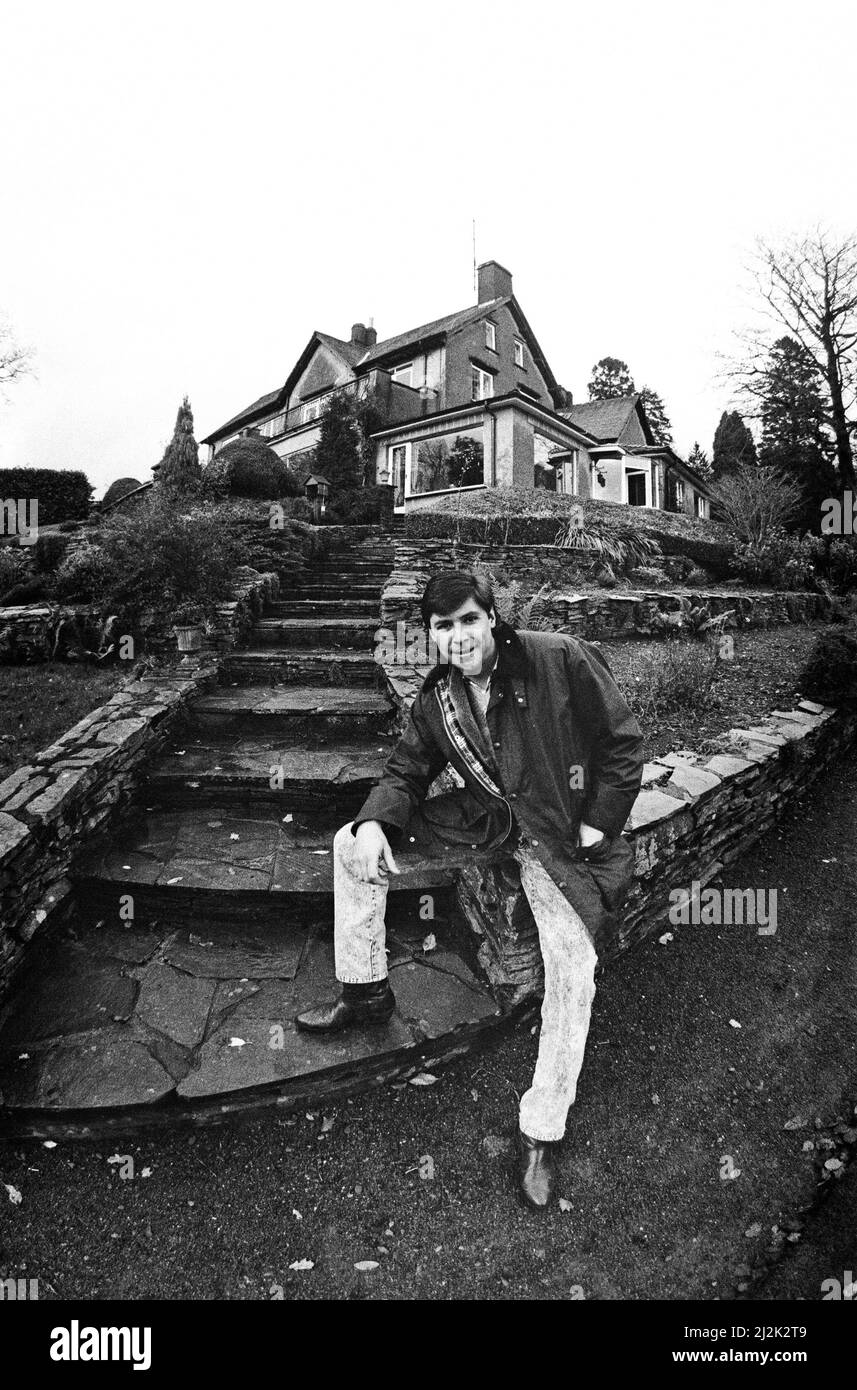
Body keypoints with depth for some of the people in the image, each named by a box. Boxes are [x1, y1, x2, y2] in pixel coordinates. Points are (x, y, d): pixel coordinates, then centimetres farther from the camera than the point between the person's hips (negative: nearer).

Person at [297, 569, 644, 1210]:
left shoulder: (561, 659, -19)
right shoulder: (436, 697, -3)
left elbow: (624, 742, -11)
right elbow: (405, 772, 3)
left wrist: (597, 826, -12)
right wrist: (373, 823, -18)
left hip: (559, 832, -4)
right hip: (484, 818, 5)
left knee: (574, 970, -21)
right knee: (352, 840, -5)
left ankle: (542, 1131, 2)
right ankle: (366, 991, 11)